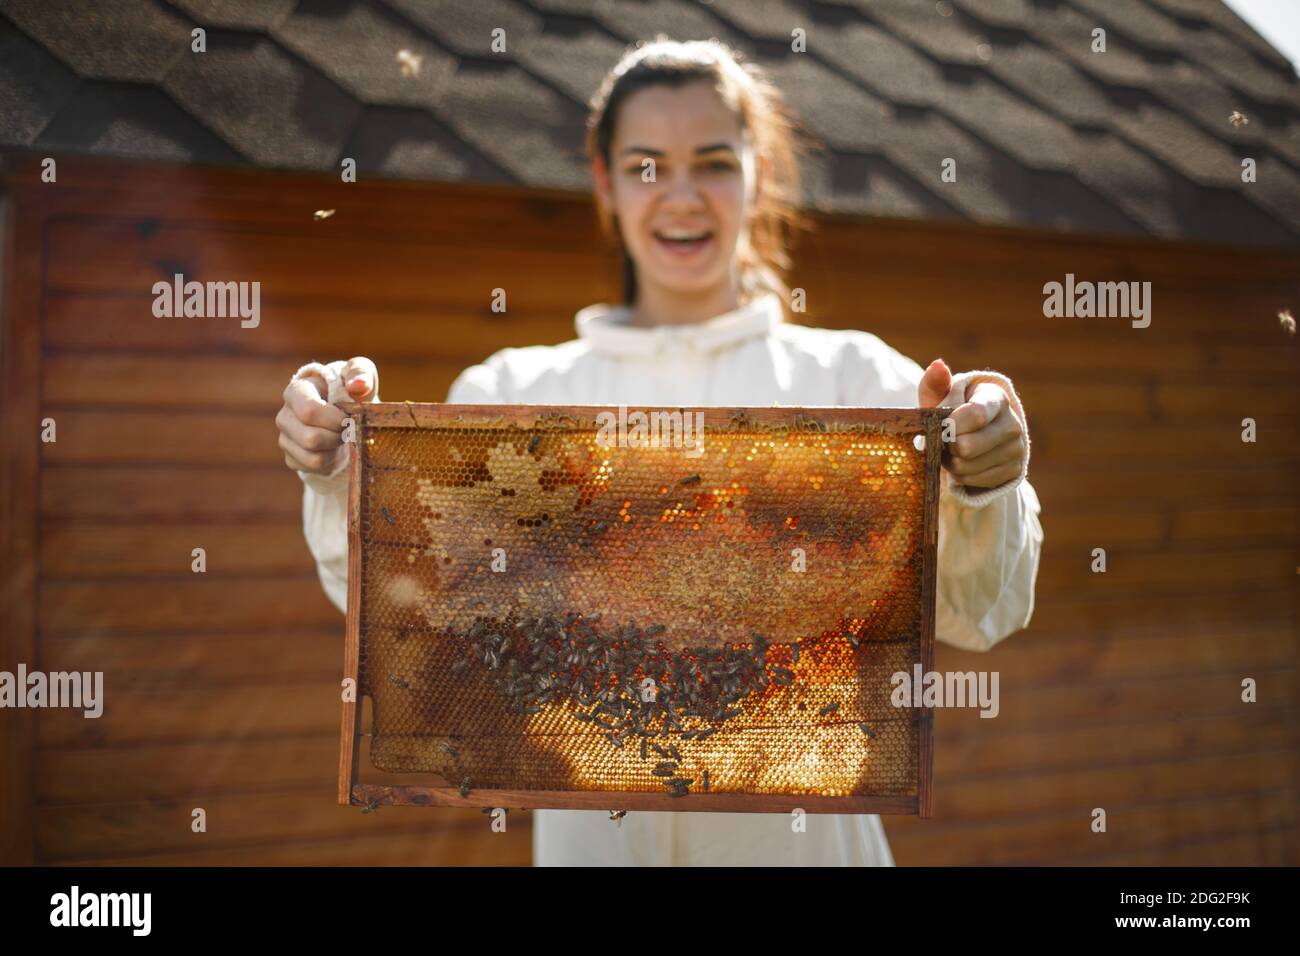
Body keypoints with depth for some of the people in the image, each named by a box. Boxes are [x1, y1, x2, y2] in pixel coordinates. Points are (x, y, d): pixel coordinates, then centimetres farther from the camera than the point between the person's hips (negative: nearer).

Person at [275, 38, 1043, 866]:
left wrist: (978, 491, -32)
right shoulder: (520, 392, 2)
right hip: (595, 831, 1)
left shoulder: (850, 378, -2)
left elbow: (974, 611, -12)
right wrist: (347, 477, -26)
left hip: (797, 827, -1)